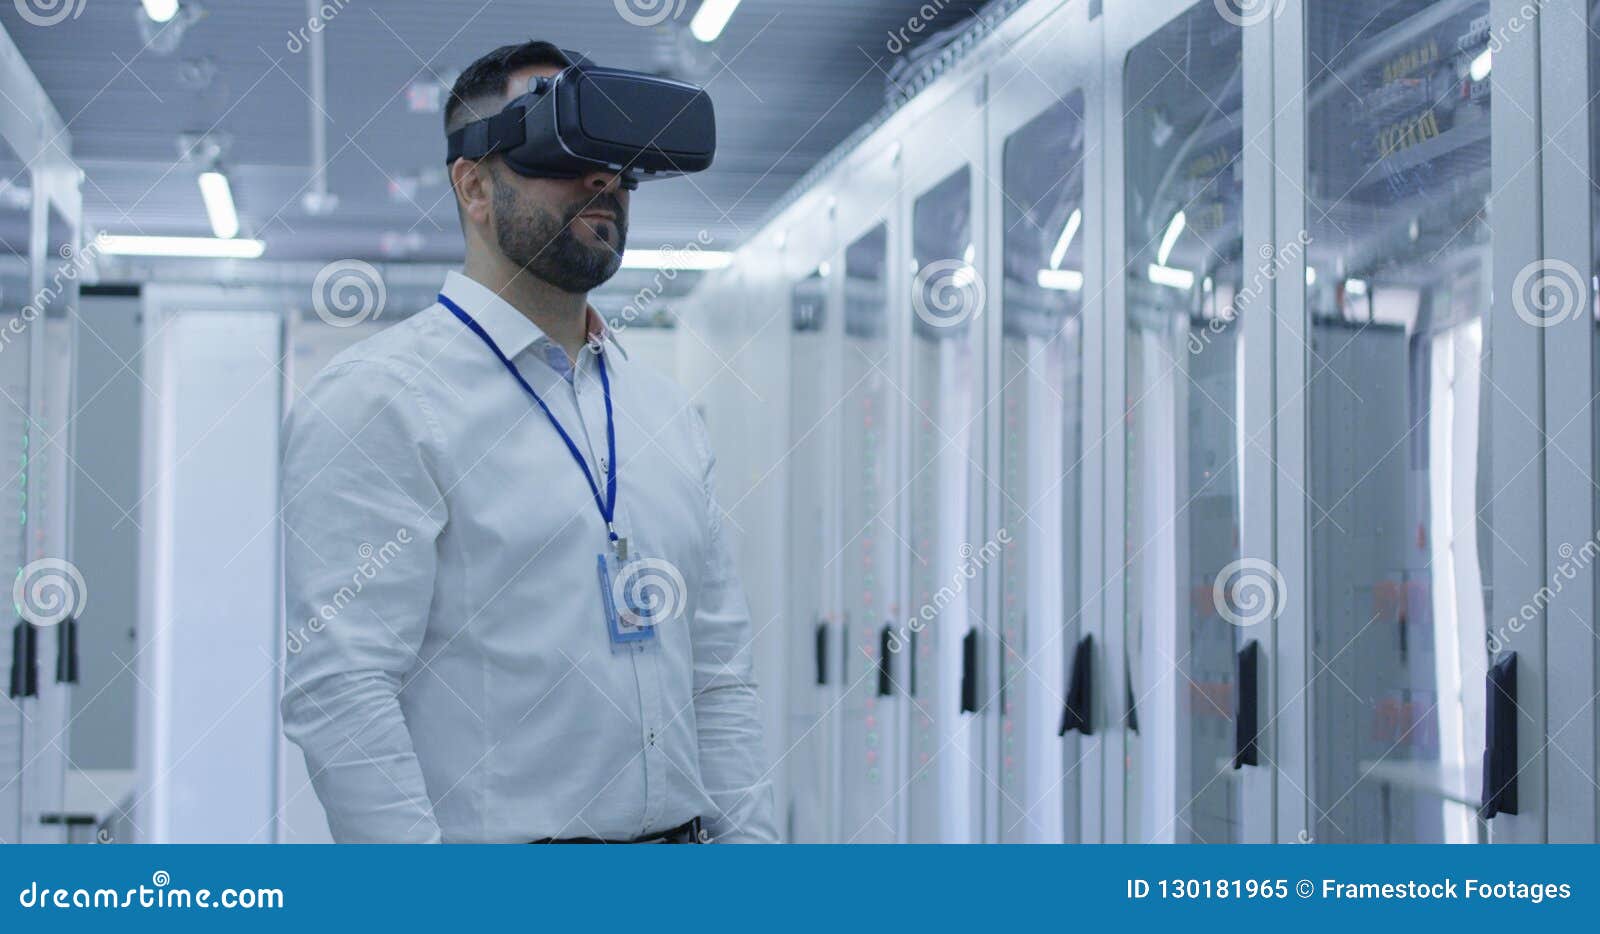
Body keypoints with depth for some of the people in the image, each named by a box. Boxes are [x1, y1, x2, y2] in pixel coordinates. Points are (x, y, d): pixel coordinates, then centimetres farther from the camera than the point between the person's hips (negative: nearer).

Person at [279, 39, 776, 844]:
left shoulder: (667, 415, 13)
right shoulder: (376, 400, -8)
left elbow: (720, 679, 14)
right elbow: (337, 692, -16)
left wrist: (750, 840, 5)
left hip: (679, 838, 6)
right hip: (495, 867, -6)